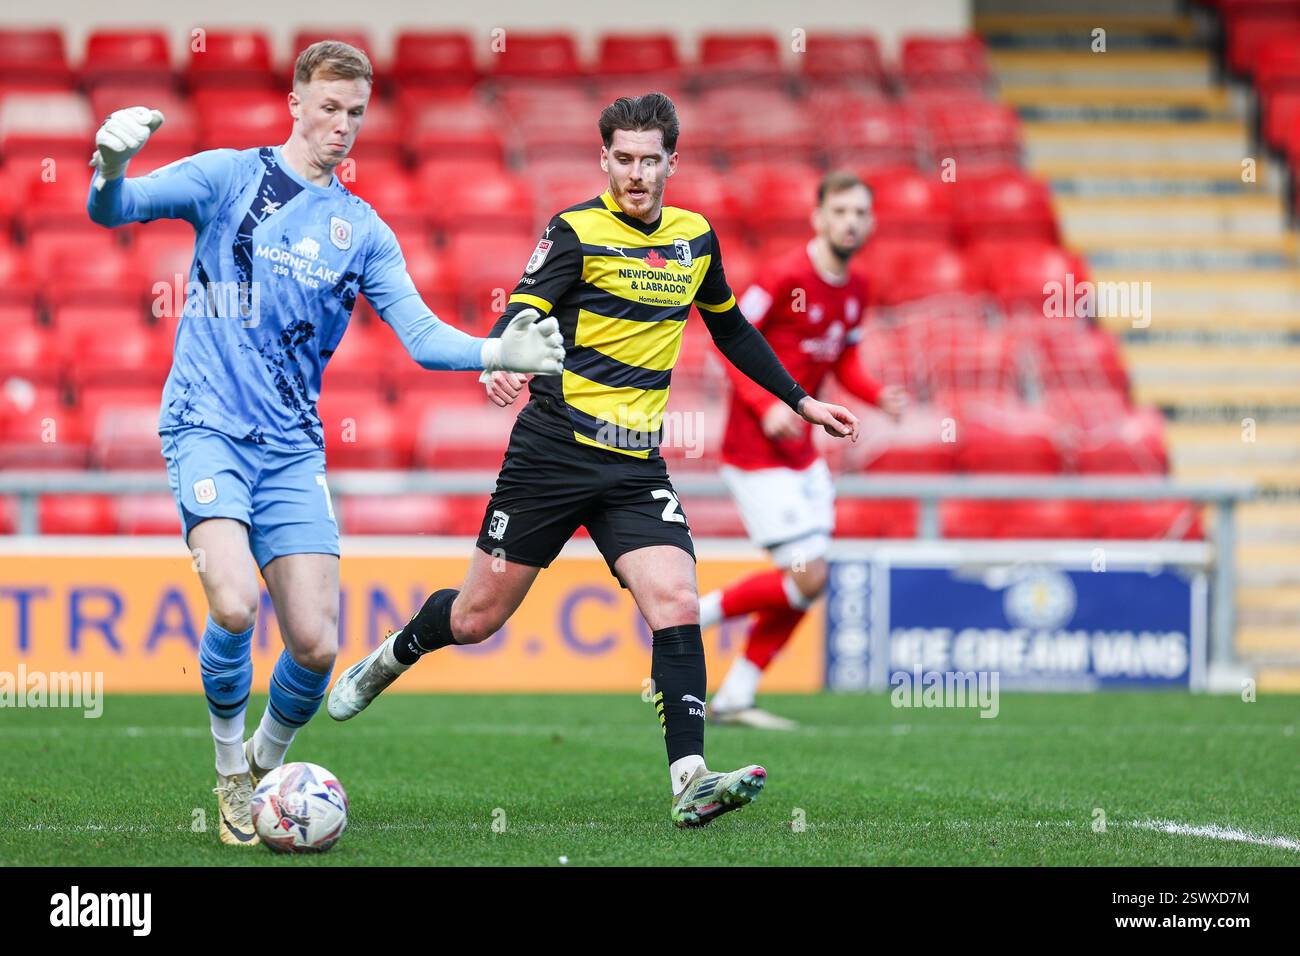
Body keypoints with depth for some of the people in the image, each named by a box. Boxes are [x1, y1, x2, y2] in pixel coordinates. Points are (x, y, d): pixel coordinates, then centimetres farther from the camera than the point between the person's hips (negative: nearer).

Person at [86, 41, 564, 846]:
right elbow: (115, 208, -7)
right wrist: (111, 167, -31)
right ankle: (231, 775, -2)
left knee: (317, 644, -7)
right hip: (207, 425, -4)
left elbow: (421, 334, 7)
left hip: (291, 448, 4)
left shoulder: (361, 230, 12)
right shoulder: (229, 176, 2)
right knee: (235, 605, -25)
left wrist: (499, 353, -12)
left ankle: (267, 766, 22)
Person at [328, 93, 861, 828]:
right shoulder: (577, 231, -6)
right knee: (478, 617, 5)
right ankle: (389, 660, 36)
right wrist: (503, 363, -40)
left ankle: (691, 781, -21)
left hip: (637, 466, 4)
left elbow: (731, 328, 27)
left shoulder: (696, 238, 11)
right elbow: (523, 314, -18)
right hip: (552, 453, -4)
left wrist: (801, 401, 28)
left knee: (677, 608, -16)